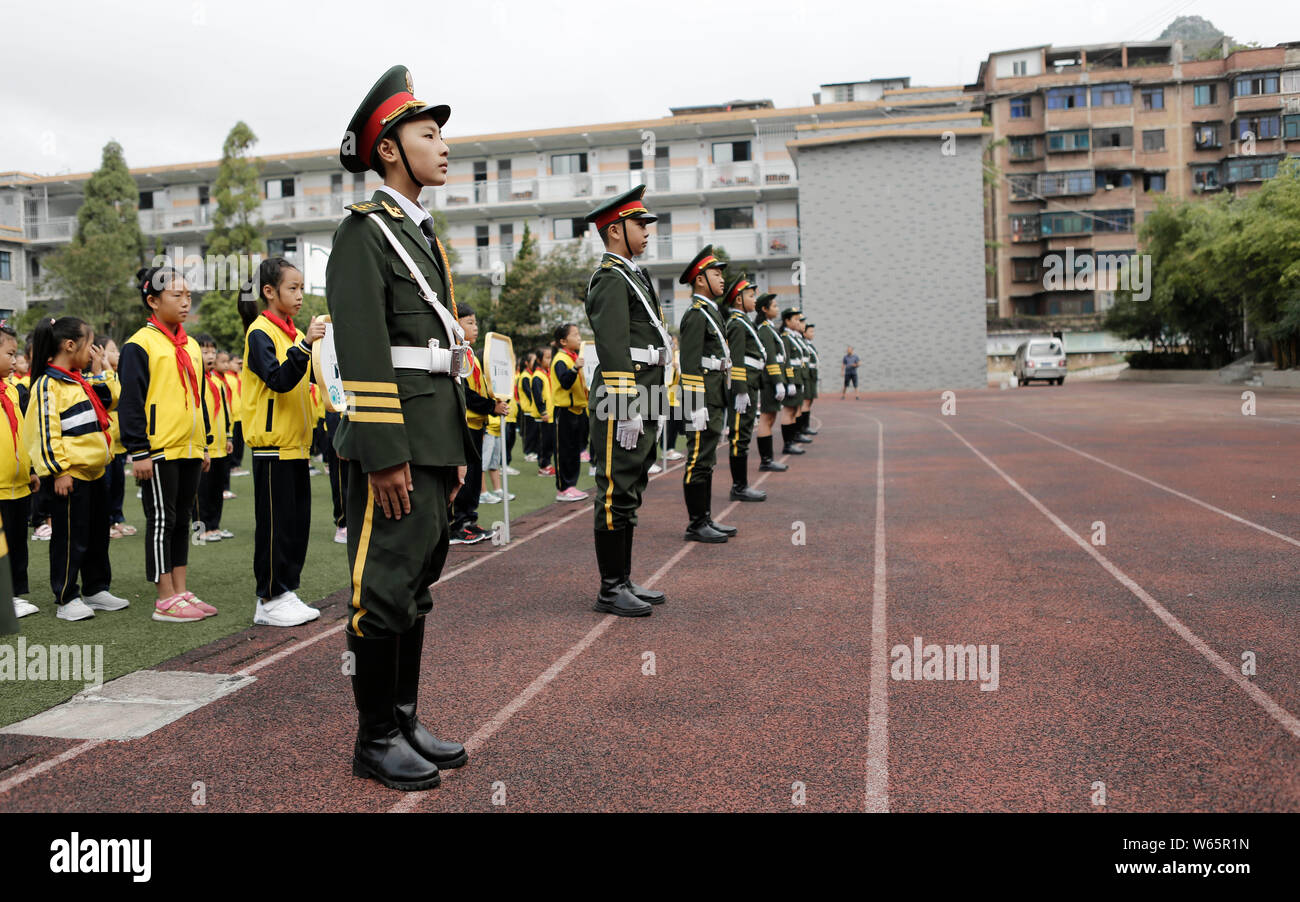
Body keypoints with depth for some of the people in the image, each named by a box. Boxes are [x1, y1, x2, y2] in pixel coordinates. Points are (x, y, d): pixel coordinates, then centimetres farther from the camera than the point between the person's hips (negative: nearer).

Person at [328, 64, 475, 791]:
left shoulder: (423, 234, 21)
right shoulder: (364, 232, -7)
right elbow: (364, 354, -16)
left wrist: (458, 447, 18)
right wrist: (385, 456, -21)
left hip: (435, 440, 9)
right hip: (397, 444, -9)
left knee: (418, 583, 13)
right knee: (386, 587, -2)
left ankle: (406, 723, 24)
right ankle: (376, 741, 10)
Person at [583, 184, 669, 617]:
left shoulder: (632, 276, 22)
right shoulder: (610, 278, -11)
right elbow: (614, 350, -20)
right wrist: (627, 410, -24)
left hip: (641, 403, 10)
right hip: (623, 403, -10)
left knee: (628, 495, 13)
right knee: (616, 495, -5)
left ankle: (624, 581, 21)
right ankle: (610, 590, 2)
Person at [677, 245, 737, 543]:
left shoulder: (711, 311, 19)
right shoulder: (696, 314, -12)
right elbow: (690, 365, -19)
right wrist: (697, 406, -22)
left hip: (715, 401, 10)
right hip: (704, 401, -10)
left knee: (705, 460, 13)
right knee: (699, 462, -5)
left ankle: (705, 519, 20)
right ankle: (696, 526, 1)